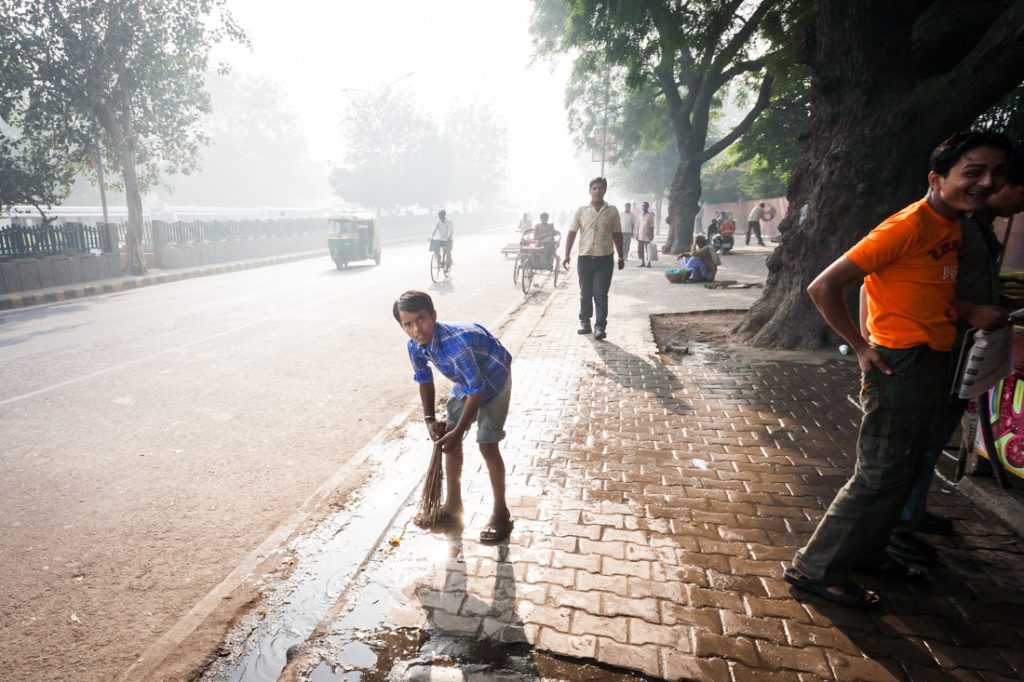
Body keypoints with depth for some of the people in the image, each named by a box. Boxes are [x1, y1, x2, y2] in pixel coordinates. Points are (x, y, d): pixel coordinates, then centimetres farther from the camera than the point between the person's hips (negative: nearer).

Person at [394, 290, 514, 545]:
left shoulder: (455, 341, -41)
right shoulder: (414, 345, -18)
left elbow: (477, 390, -32)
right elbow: (424, 379, 2)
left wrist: (458, 431, -26)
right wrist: (429, 419, -5)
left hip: (492, 379, -7)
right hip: (464, 381, 7)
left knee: (487, 445, -11)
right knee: (447, 440, 8)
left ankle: (501, 512, 6)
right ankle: (453, 503, 25)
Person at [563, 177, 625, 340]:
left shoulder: (612, 211, 5)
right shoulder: (581, 211, 4)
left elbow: (617, 235, 10)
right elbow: (572, 233, 5)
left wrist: (621, 257, 10)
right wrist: (567, 255, -2)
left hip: (605, 259, -1)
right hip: (585, 258, 1)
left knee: (601, 294, -4)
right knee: (585, 293, 11)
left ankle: (600, 327, 0)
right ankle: (585, 322, 24)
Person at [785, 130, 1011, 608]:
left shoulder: (951, 229, 10)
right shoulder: (908, 226, -18)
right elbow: (823, 288, -23)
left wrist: (970, 312, 4)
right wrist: (861, 347, -16)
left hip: (931, 364, 10)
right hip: (900, 364, -10)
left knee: (904, 469, 19)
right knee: (880, 475, -4)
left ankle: (867, 550, 35)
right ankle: (816, 569, 8)